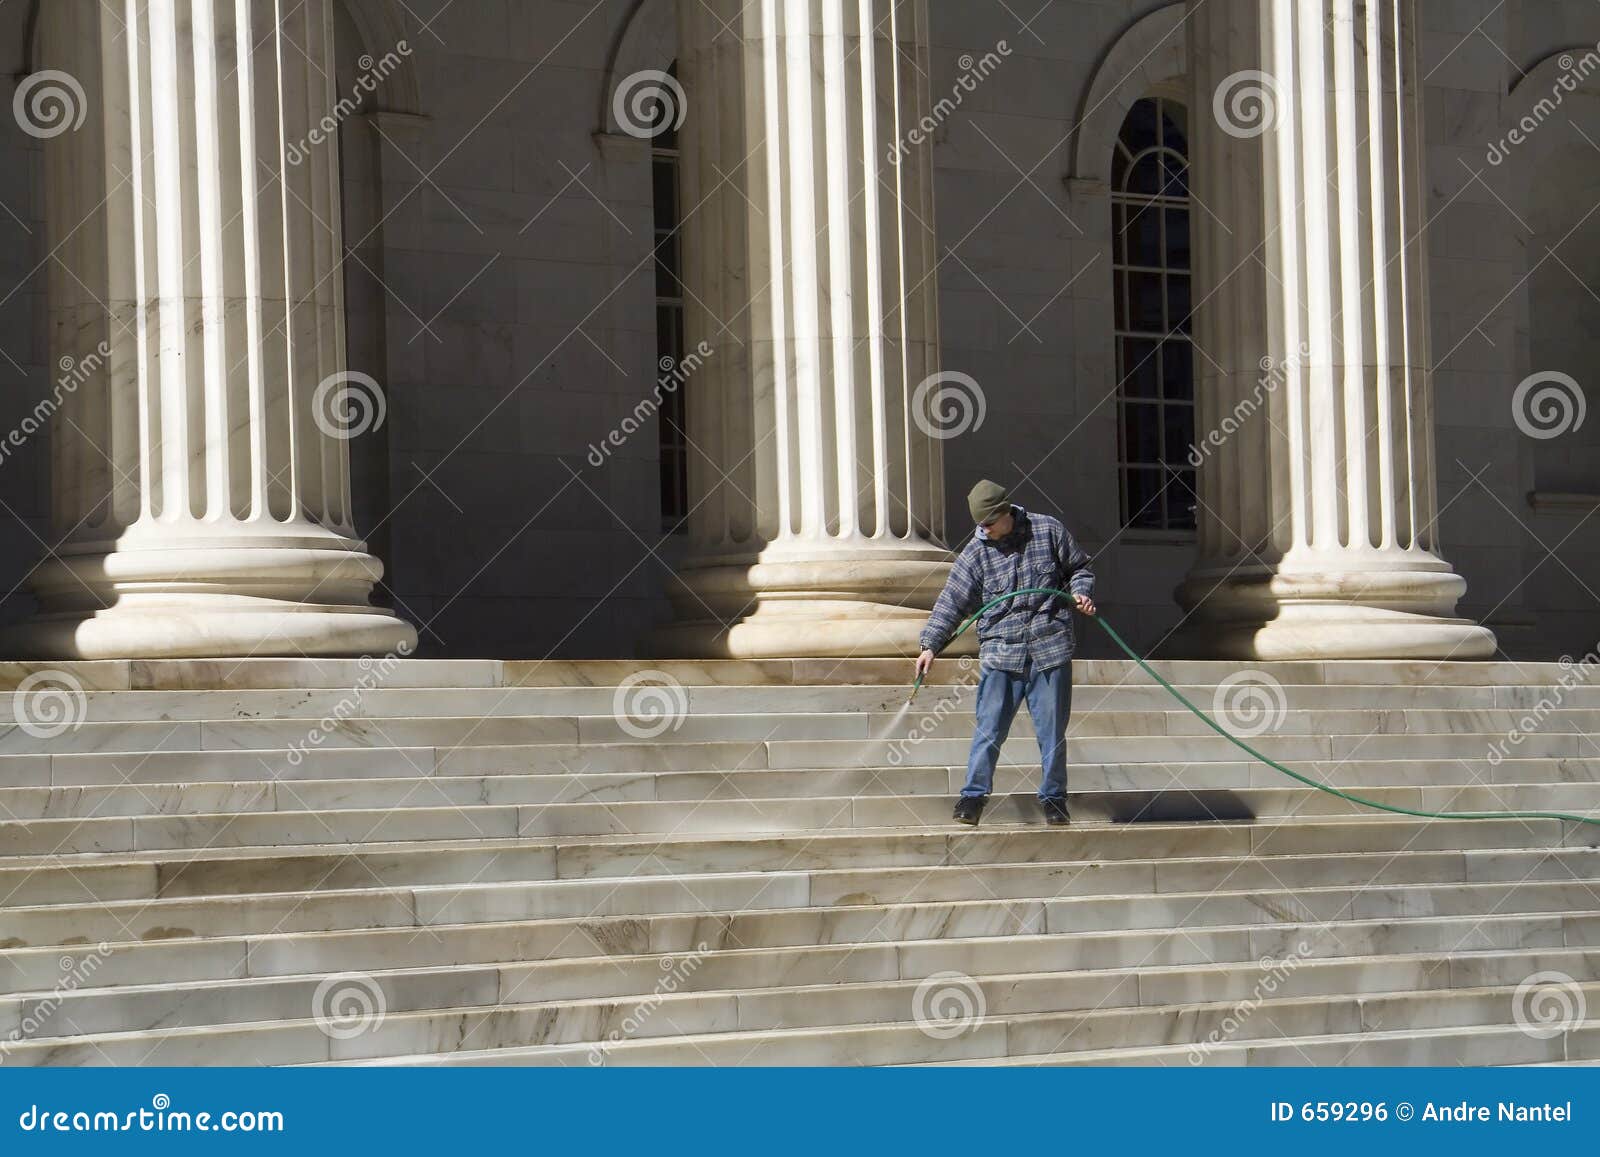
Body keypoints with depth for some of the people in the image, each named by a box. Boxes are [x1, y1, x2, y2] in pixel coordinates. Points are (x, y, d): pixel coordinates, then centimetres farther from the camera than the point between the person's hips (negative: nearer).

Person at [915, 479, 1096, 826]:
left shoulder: (1048, 531, 3)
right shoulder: (975, 552, 2)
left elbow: (1079, 567, 16)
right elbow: (952, 602, -1)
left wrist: (1081, 591, -5)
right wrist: (930, 645, -10)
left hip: (1050, 651, 0)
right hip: (1000, 652, 0)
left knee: (1052, 730, 5)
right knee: (989, 730, -4)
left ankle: (1053, 798, 16)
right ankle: (974, 795, 5)